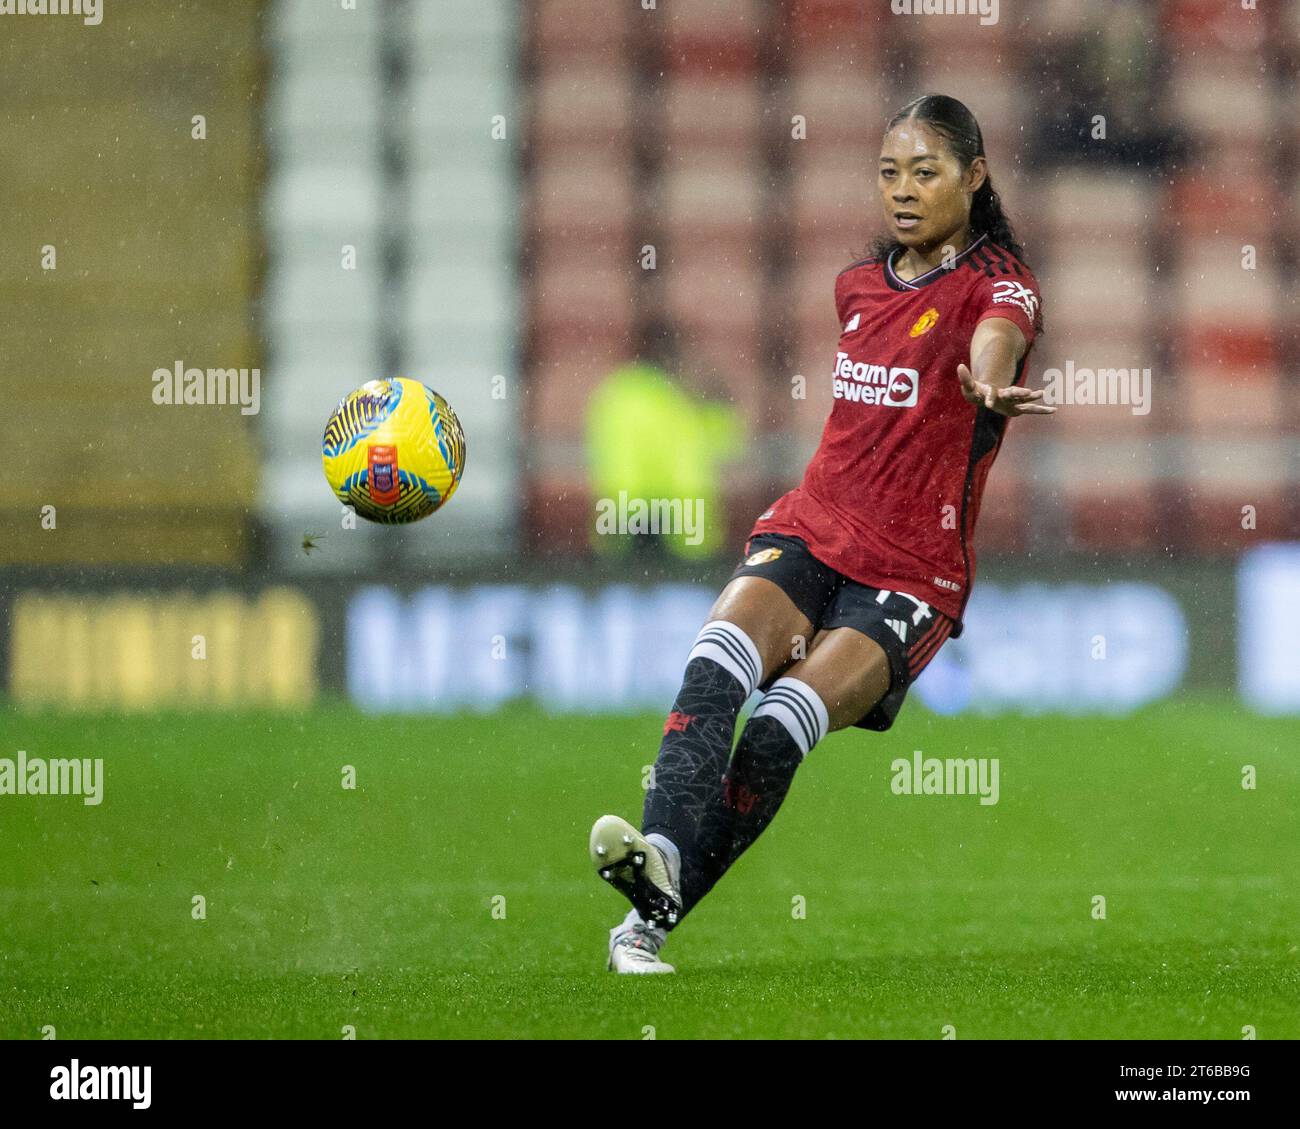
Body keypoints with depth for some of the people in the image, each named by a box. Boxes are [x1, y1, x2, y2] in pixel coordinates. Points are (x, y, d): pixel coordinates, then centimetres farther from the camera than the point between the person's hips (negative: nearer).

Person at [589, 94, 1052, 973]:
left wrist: (991, 388, -52)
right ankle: (660, 850, -50)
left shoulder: (999, 283, -4)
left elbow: (993, 345, -30)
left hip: (913, 573, -4)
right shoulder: (858, 285, 16)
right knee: (717, 663, -29)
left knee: (778, 728, -26)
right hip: (809, 533, 4)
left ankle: (653, 918, -26)